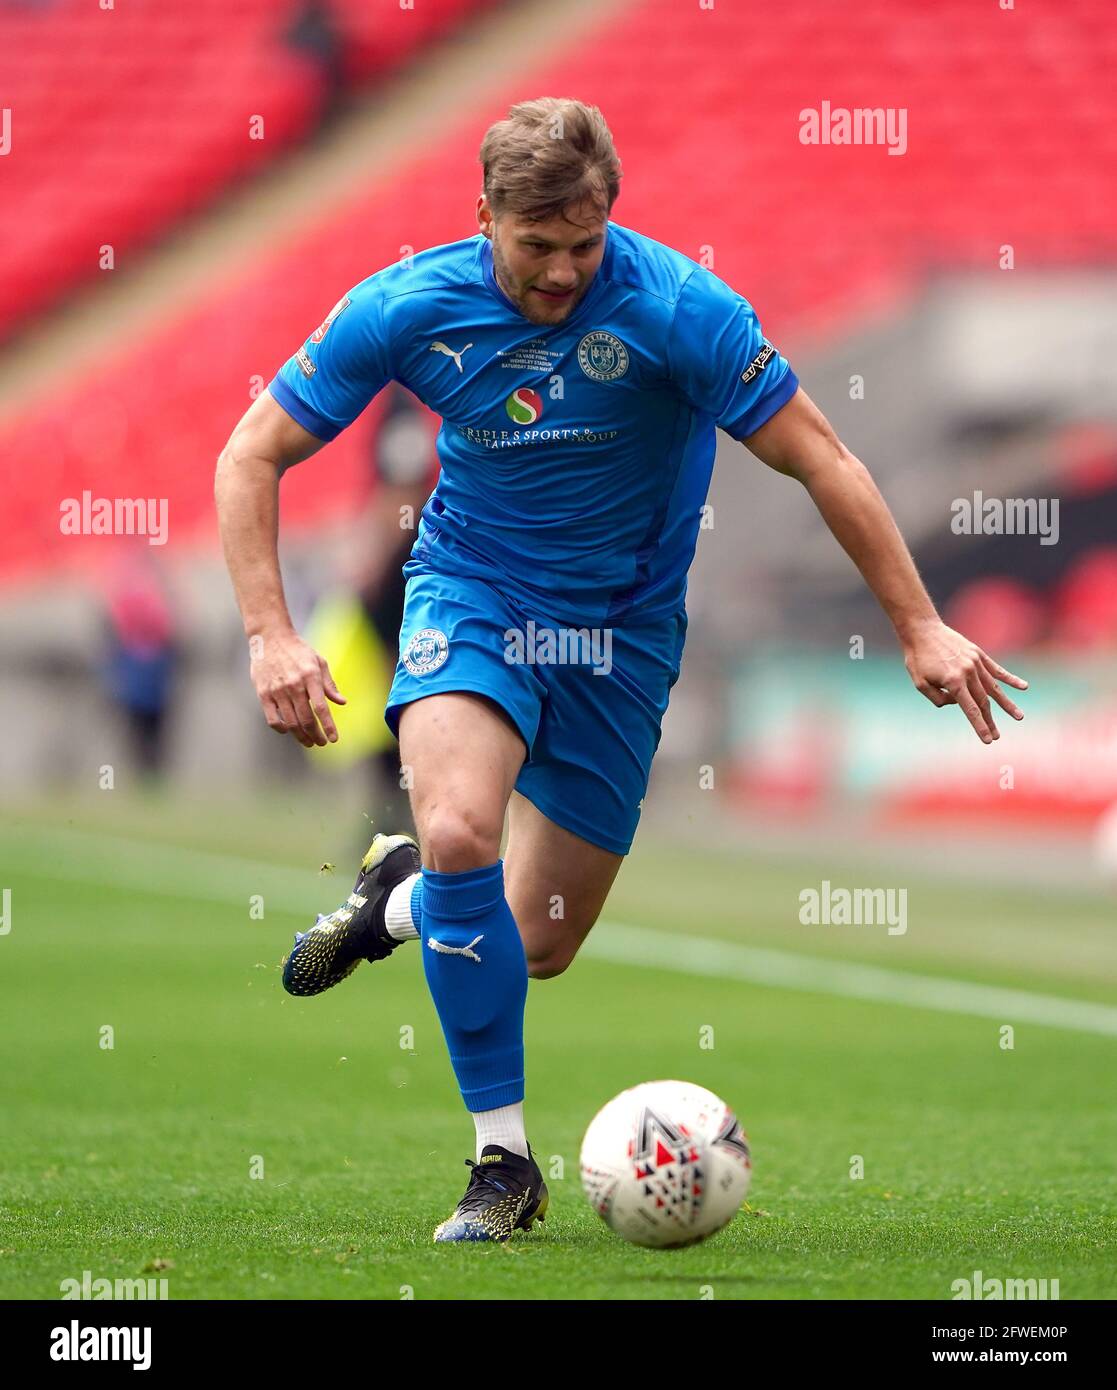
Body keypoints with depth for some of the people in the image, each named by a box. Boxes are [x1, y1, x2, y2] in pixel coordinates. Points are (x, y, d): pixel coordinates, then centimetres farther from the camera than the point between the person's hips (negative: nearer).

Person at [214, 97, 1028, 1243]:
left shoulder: (677, 309, -22)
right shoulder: (407, 309, -17)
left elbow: (821, 462, -14)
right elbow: (251, 458, -8)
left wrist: (919, 627, -14)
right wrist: (271, 637, -19)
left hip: (620, 629, 0)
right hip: (471, 590, 0)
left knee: (538, 946, 2)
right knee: (459, 828, -30)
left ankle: (402, 900, 40)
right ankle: (504, 1159, -17)